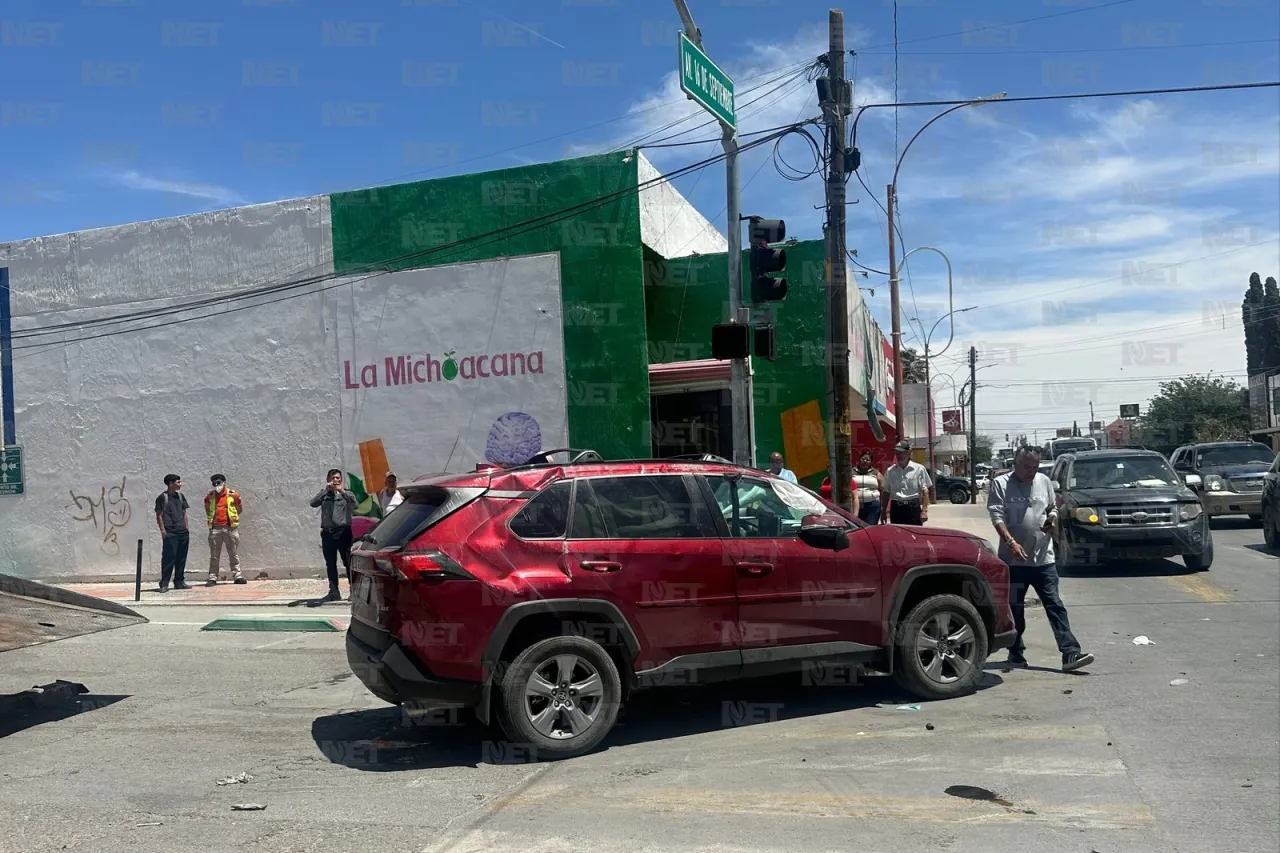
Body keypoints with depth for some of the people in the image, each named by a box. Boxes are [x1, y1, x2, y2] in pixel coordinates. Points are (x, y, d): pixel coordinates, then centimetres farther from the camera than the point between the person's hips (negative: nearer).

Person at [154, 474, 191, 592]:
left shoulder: (181, 496, 15)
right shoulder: (162, 497, -3)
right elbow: (159, 515, -5)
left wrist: (186, 526, 13)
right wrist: (162, 530, -11)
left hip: (183, 532, 6)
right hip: (170, 533, -6)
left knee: (181, 558, 8)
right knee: (168, 557, -8)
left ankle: (179, 581, 16)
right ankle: (164, 583, -4)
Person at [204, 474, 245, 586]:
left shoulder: (232, 494, 3)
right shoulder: (210, 496, 11)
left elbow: (240, 510, 11)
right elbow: (208, 512, 23)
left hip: (230, 528, -2)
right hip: (215, 528, 2)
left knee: (234, 554, 3)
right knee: (214, 555, 4)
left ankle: (237, 576, 7)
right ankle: (212, 578, 6)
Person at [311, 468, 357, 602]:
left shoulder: (346, 494, 7)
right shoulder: (324, 494, 13)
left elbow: (354, 504, -13)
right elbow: (313, 503, -6)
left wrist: (342, 491, -22)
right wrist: (326, 490, -13)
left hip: (343, 532, -3)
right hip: (327, 532, 3)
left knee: (349, 562, -4)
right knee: (330, 564, 5)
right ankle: (334, 593, 11)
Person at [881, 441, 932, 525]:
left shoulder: (919, 469, -1)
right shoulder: (890, 471, 8)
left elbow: (925, 491, -2)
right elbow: (886, 492, 12)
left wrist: (924, 511, -9)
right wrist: (884, 512, 8)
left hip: (913, 507, -3)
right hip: (895, 508, 3)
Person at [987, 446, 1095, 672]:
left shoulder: (1044, 482, 10)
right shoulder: (1001, 484, -3)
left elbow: (1053, 508, 20)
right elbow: (997, 516, -11)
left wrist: (1052, 519, -4)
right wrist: (1011, 542, -23)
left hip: (1043, 558, 3)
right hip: (1014, 559, -2)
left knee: (1055, 606, -2)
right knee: (1015, 608, 9)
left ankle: (1070, 653, -7)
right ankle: (1016, 652, 23)